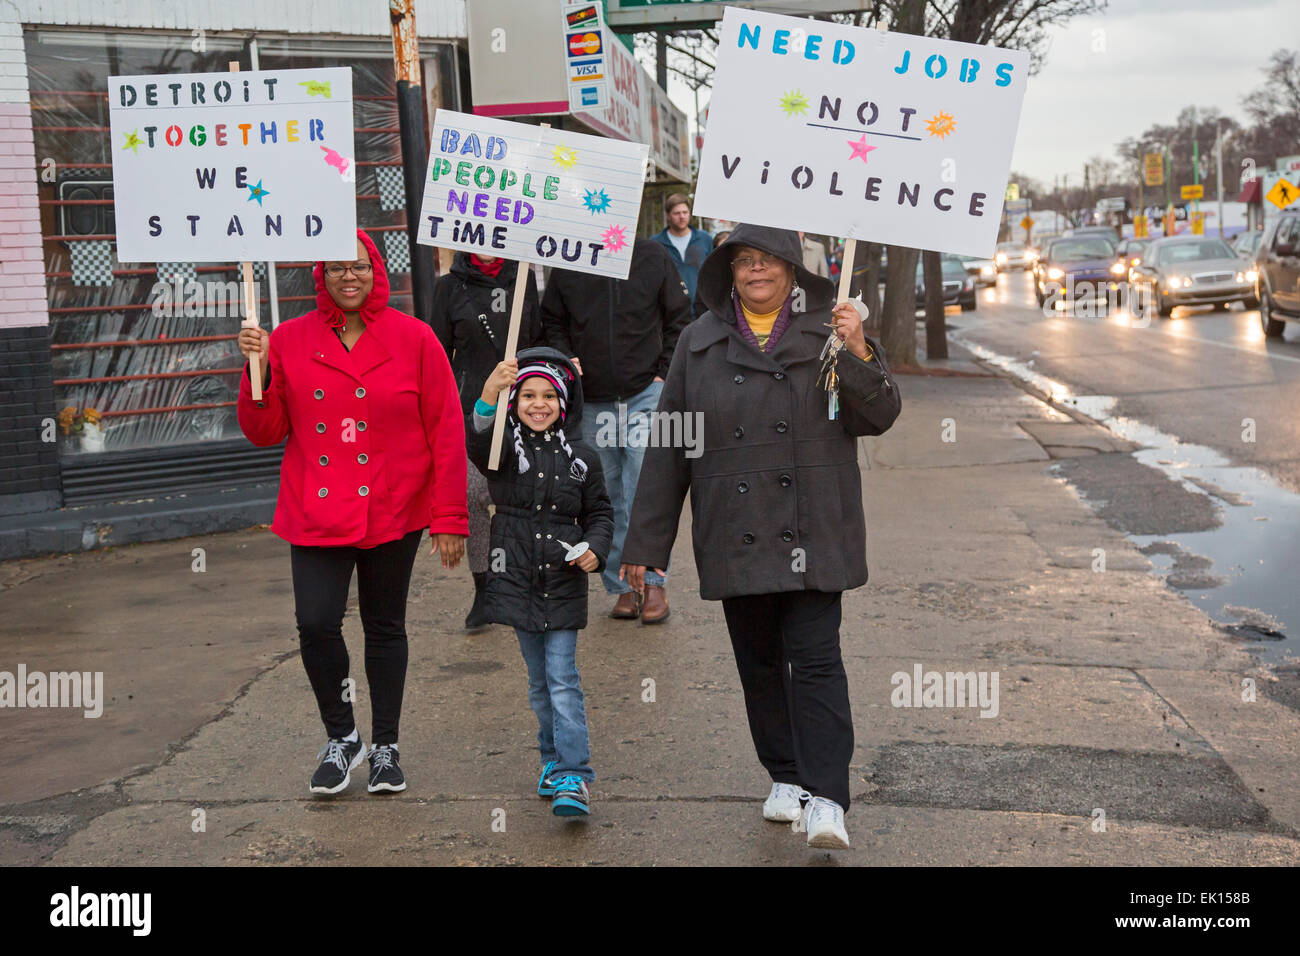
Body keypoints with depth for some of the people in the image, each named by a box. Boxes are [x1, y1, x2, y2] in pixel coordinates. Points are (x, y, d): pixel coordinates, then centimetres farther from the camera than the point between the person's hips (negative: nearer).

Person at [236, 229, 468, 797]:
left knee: (385, 626, 11)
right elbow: (264, 433, 6)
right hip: (316, 514, 1)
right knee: (316, 624, -11)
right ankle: (341, 738, 15)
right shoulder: (290, 341, 3)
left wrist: (450, 517, -6)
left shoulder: (414, 339, -3)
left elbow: (447, 433, -2)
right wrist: (259, 372, -10)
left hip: (393, 512, -1)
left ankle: (385, 747, 28)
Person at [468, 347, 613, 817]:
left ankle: (573, 778, -5)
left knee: (563, 679, -5)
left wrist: (595, 549, -9)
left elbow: (600, 513, 12)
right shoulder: (506, 448, -1)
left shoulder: (581, 457, 3)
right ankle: (553, 759, 28)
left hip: (564, 584, -1)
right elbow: (478, 445, -25)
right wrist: (488, 397, -44)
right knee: (539, 679, 13)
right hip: (517, 580, 1)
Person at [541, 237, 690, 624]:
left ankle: (654, 581, -1)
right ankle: (622, 586, 16)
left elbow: (678, 319, 7)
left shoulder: (653, 257, 1)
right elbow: (552, 321, 15)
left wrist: (664, 374, -1)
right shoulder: (567, 263, 4)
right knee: (607, 494, 6)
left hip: (645, 393, -2)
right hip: (591, 400, 2)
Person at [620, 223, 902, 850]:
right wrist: (645, 542, 6)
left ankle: (827, 800, -6)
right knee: (758, 660, 11)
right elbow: (668, 446, 7)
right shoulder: (700, 341, 7)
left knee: (815, 657, -8)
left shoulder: (829, 326, 3)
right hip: (735, 535, 3)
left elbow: (878, 418, -1)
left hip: (813, 533, -2)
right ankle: (785, 777, 28)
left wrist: (859, 355, -19)